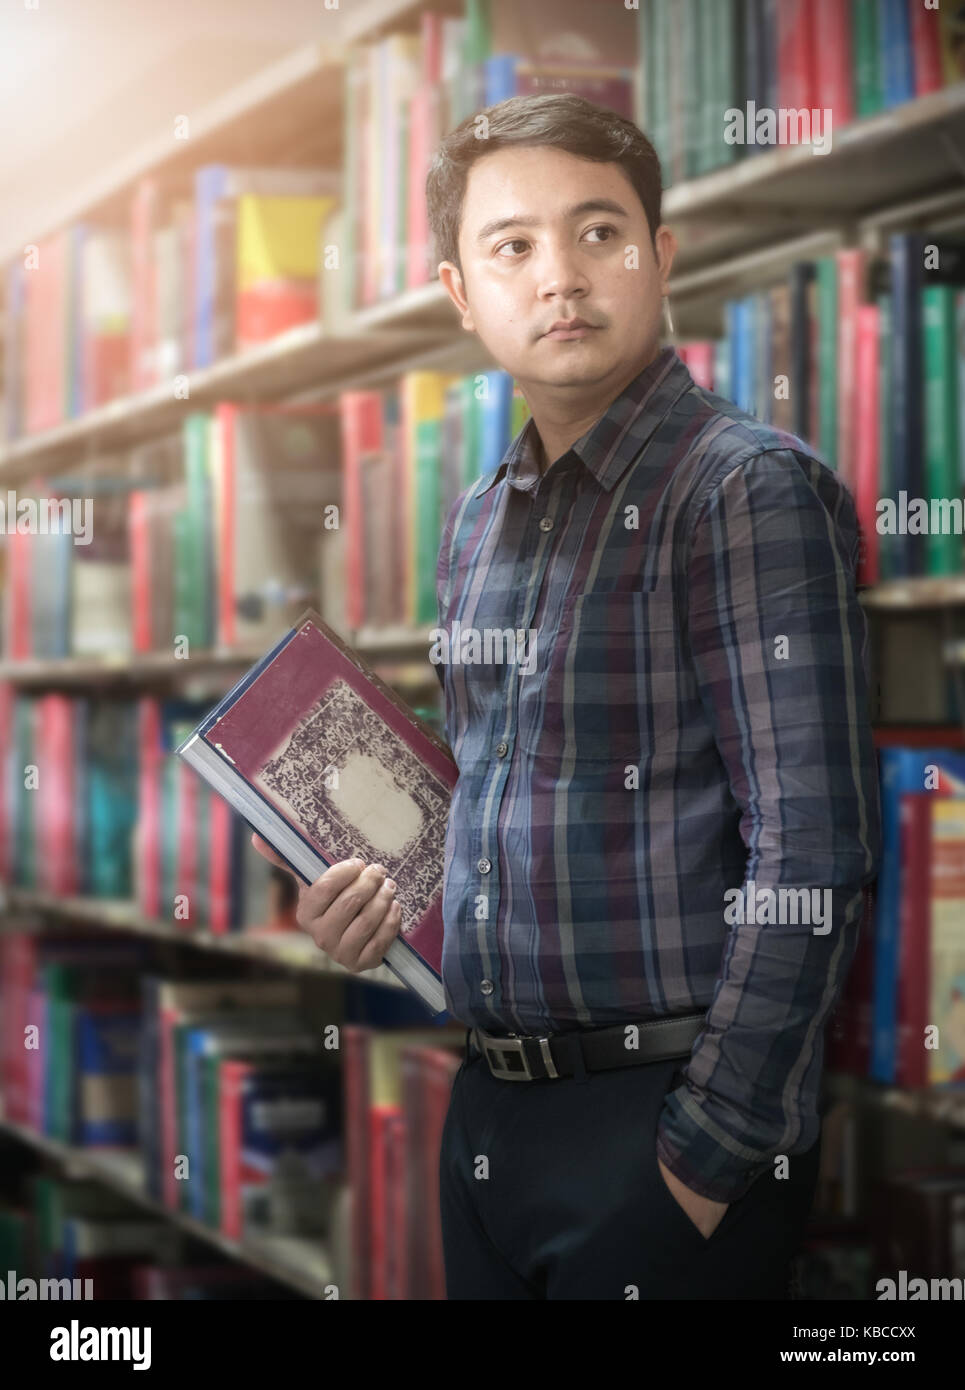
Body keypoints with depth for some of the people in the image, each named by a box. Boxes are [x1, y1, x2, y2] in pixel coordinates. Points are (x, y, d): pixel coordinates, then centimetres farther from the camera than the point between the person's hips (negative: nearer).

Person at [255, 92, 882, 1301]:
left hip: (669, 1118, -7)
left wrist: (710, 1155, -17)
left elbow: (811, 859, -17)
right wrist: (388, 896, 5)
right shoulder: (478, 523, 12)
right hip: (492, 1111, 7)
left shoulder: (749, 491, -12)